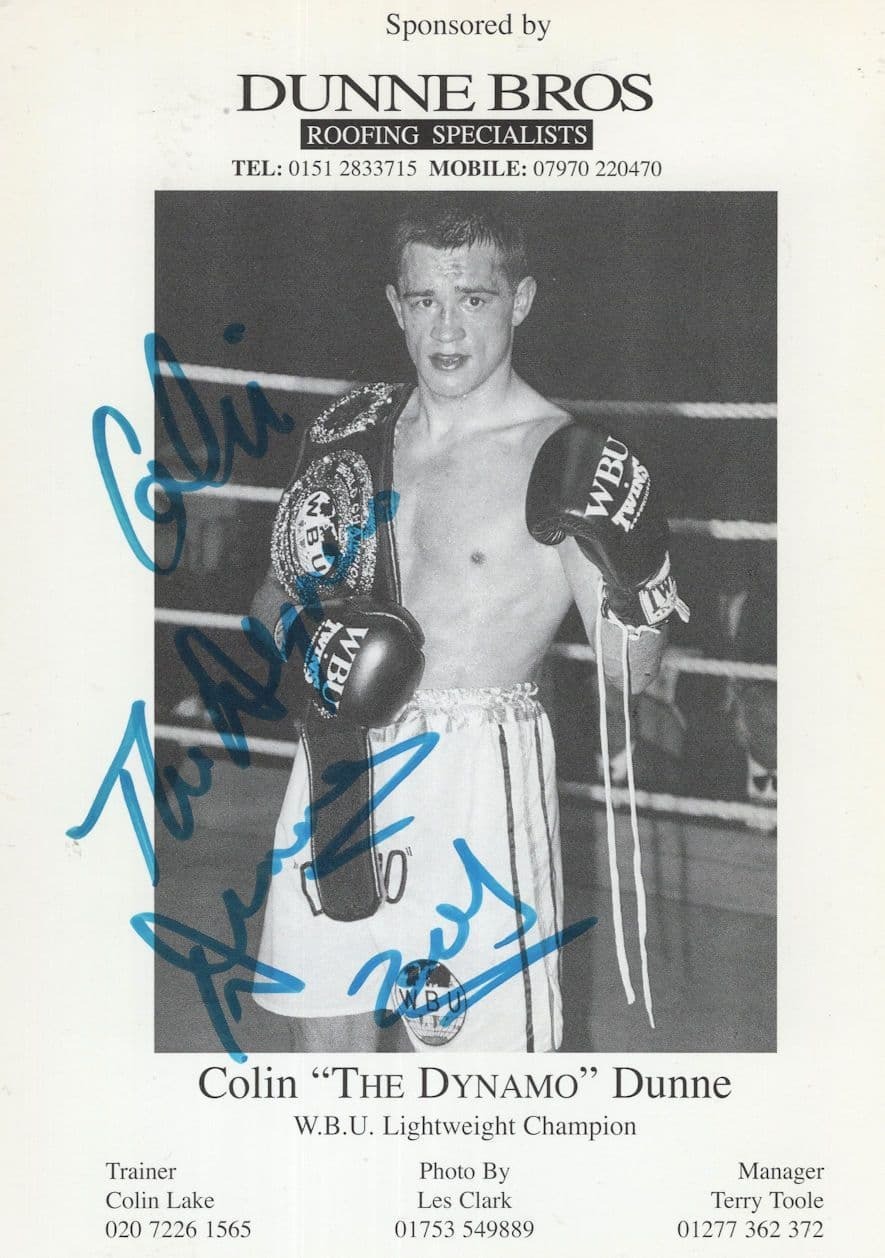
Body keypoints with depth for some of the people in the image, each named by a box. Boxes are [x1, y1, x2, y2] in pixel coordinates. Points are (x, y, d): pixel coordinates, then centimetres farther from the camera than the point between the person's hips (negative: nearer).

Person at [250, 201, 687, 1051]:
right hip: (339, 765, 5)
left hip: (470, 780, -5)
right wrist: (303, 637, -8)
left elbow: (629, 670, -9)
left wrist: (636, 566, -27)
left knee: (466, 1034, 1)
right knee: (329, 1031, 17)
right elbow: (277, 593, 13)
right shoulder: (354, 432, 4)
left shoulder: (554, 458, -11)